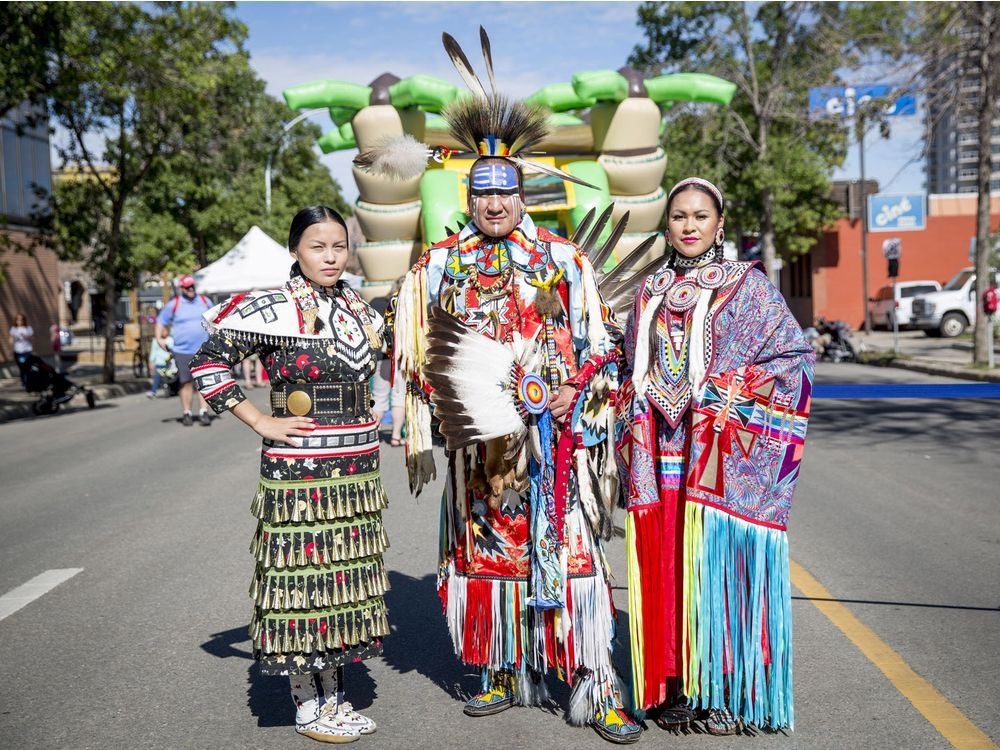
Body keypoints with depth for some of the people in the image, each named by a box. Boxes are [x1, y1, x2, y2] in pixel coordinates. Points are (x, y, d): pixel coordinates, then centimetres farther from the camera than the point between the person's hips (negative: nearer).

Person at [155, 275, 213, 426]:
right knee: (186, 383, 2)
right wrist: (159, 338, 0)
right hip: (182, 351, -1)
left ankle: (203, 412, -2)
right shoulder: (173, 305, 2)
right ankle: (186, 413, 10)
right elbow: (161, 321, 11)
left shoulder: (205, 301, 10)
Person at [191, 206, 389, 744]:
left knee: (344, 578, 12)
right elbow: (206, 364, -13)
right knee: (302, 578, 2)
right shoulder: (274, 309, -10)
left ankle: (334, 698, 26)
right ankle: (307, 707, 17)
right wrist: (261, 423, -14)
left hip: (357, 470, 7)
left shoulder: (360, 309, 10)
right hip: (298, 470, -6)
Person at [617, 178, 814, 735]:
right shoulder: (651, 294, 16)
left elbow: (796, 355, -2)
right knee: (669, 564, 3)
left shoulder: (748, 286, 3)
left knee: (722, 562, -4)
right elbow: (633, 370, 22)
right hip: (664, 455, 4)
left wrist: (736, 393, -11)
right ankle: (676, 687, 12)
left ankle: (727, 691, 7)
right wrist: (636, 409, 5)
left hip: (727, 457, -3)